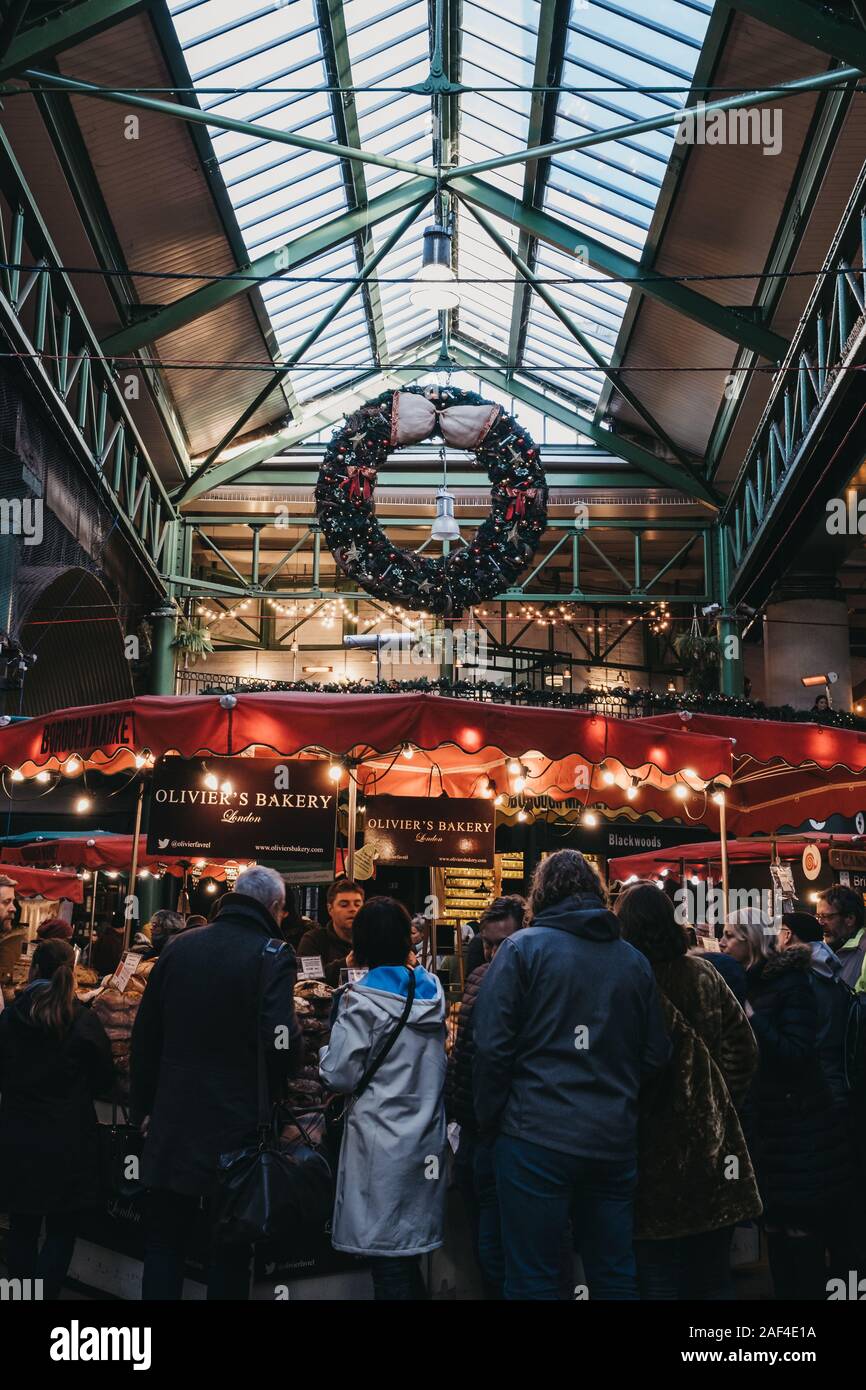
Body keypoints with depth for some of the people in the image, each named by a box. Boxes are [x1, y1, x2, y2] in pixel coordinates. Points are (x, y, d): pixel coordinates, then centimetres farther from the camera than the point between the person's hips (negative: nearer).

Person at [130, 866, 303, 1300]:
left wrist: (144, 1107, 16)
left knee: (165, 1241, 16)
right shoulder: (273, 955, -11)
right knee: (231, 1248, 10)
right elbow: (281, 1041, -23)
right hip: (238, 1124, -4)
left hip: (173, 1119, 4)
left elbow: (145, 1033, 8)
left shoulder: (179, 946, 5)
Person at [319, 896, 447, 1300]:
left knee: (388, 1266, 3)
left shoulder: (361, 1000, -14)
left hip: (382, 1145, -6)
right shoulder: (433, 990, 3)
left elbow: (339, 1076, -14)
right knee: (409, 1254, 17)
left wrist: (327, 1051, 8)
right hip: (426, 1142, 6)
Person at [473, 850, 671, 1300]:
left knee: (533, 1282, 5)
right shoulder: (634, 959, 8)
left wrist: (489, 1122, 1)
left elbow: (492, 1046, -10)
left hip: (537, 1138, -4)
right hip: (615, 1142, 4)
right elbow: (656, 1053, 7)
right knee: (615, 1278, 16)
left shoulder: (522, 947, -5)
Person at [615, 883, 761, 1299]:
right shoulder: (702, 974, 1)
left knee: (658, 1277, 7)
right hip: (708, 1139, 4)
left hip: (648, 1141, -3)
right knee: (712, 1275, 16)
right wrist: (718, 1100, 13)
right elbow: (742, 1047, 4)